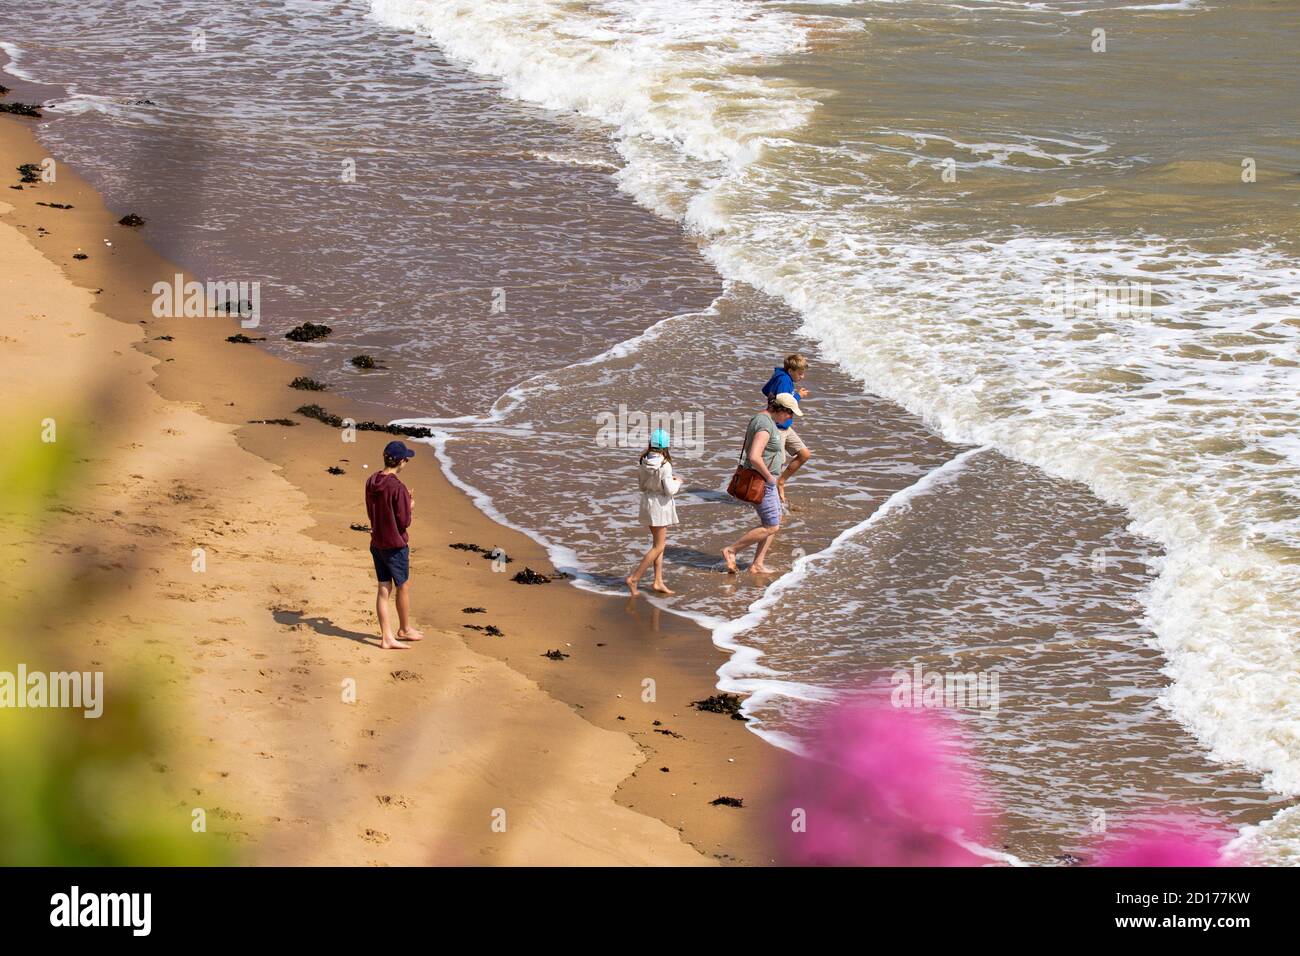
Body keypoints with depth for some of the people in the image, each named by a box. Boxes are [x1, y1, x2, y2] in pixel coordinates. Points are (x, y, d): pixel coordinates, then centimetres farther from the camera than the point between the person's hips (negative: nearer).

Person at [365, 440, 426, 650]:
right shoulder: (397, 488, -23)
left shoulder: (371, 482, 2)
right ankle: (404, 629, 29)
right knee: (403, 587, 13)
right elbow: (404, 521, -20)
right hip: (395, 545, -7)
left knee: (384, 589, 9)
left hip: (376, 543, 7)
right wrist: (410, 507, 0)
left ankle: (387, 637, 9)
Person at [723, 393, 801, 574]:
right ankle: (731, 551, 3)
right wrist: (769, 476, -19)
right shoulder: (766, 426, -23)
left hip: (764, 480, 11)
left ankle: (757, 565, 16)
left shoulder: (762, 419, 11)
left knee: (775, 523, 14)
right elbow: (754, 457, -32)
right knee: (770, 527, -4)